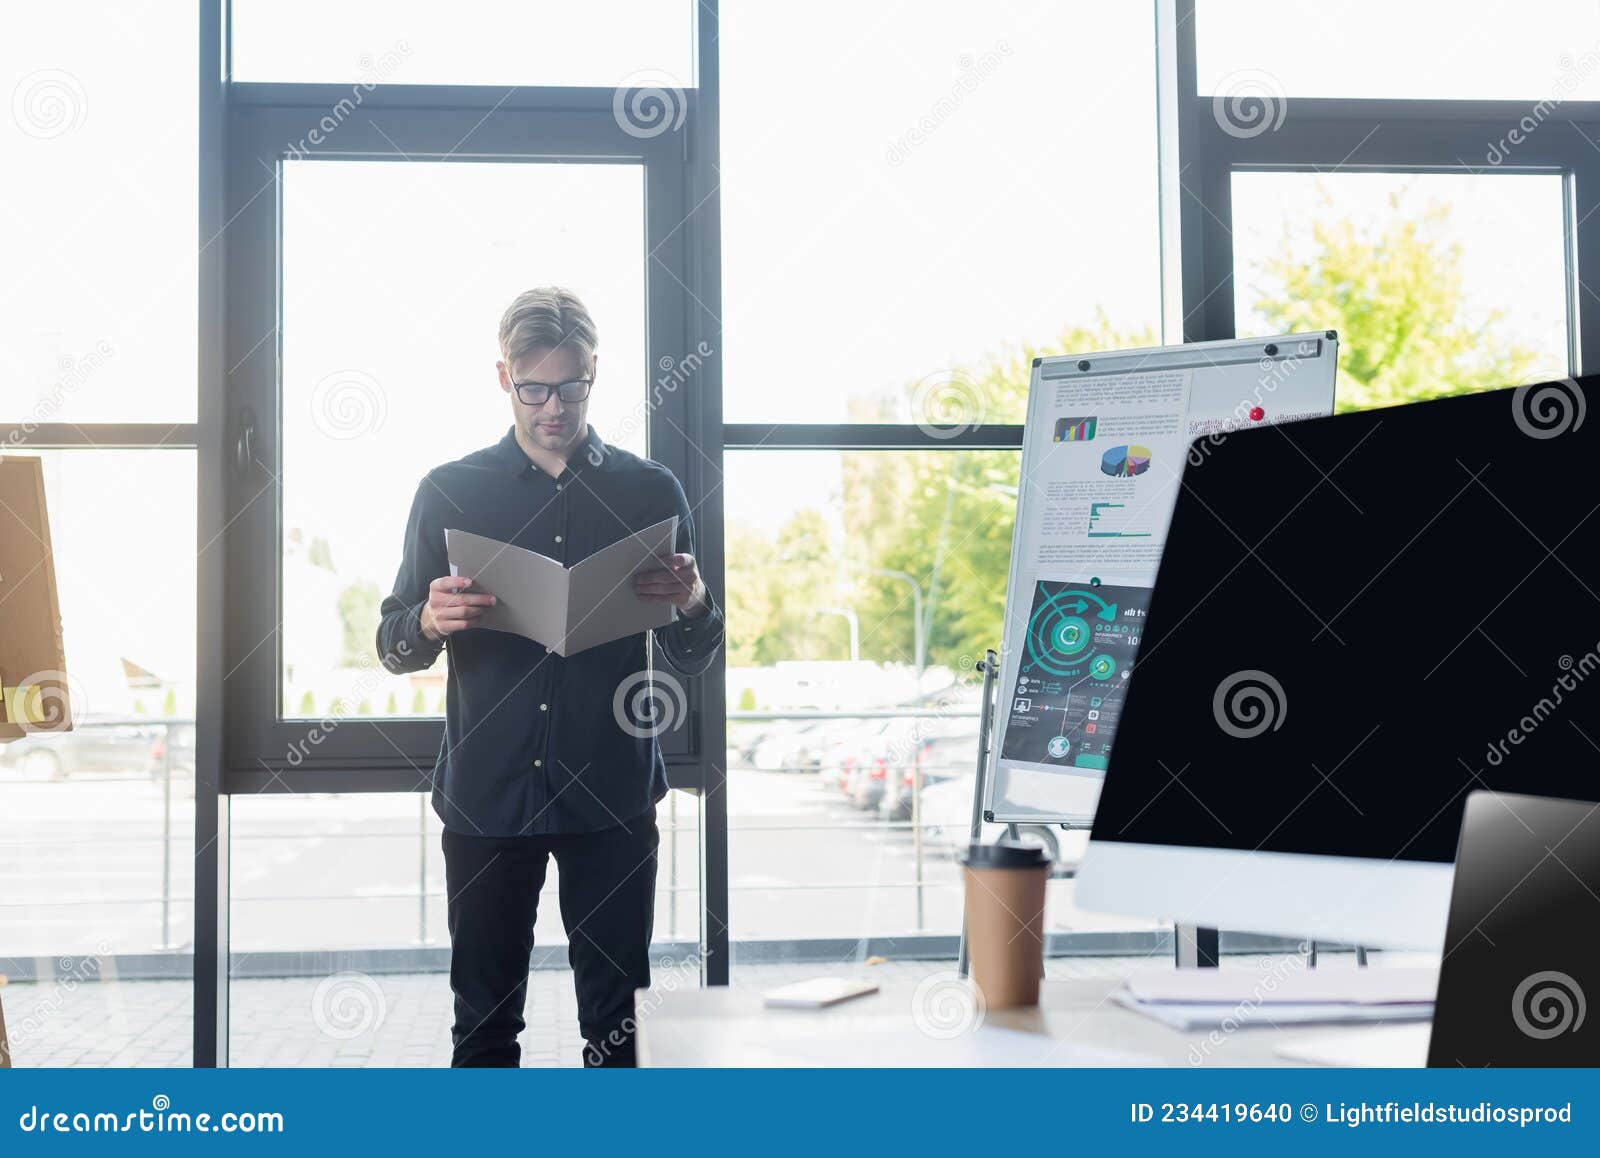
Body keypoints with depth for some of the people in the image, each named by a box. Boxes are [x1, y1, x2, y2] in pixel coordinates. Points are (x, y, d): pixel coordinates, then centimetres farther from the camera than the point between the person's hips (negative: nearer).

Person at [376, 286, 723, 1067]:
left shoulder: (650, 492, 4)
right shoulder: (450, 492, 4)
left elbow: (693, 659, 8)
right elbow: (393, 645, 7)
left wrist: (692, 606, -14)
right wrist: (430, 623, -16)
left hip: (611, 795, 0)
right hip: (487, 795, 0)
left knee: (617, 1018, 7)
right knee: (484, 1021, 9)